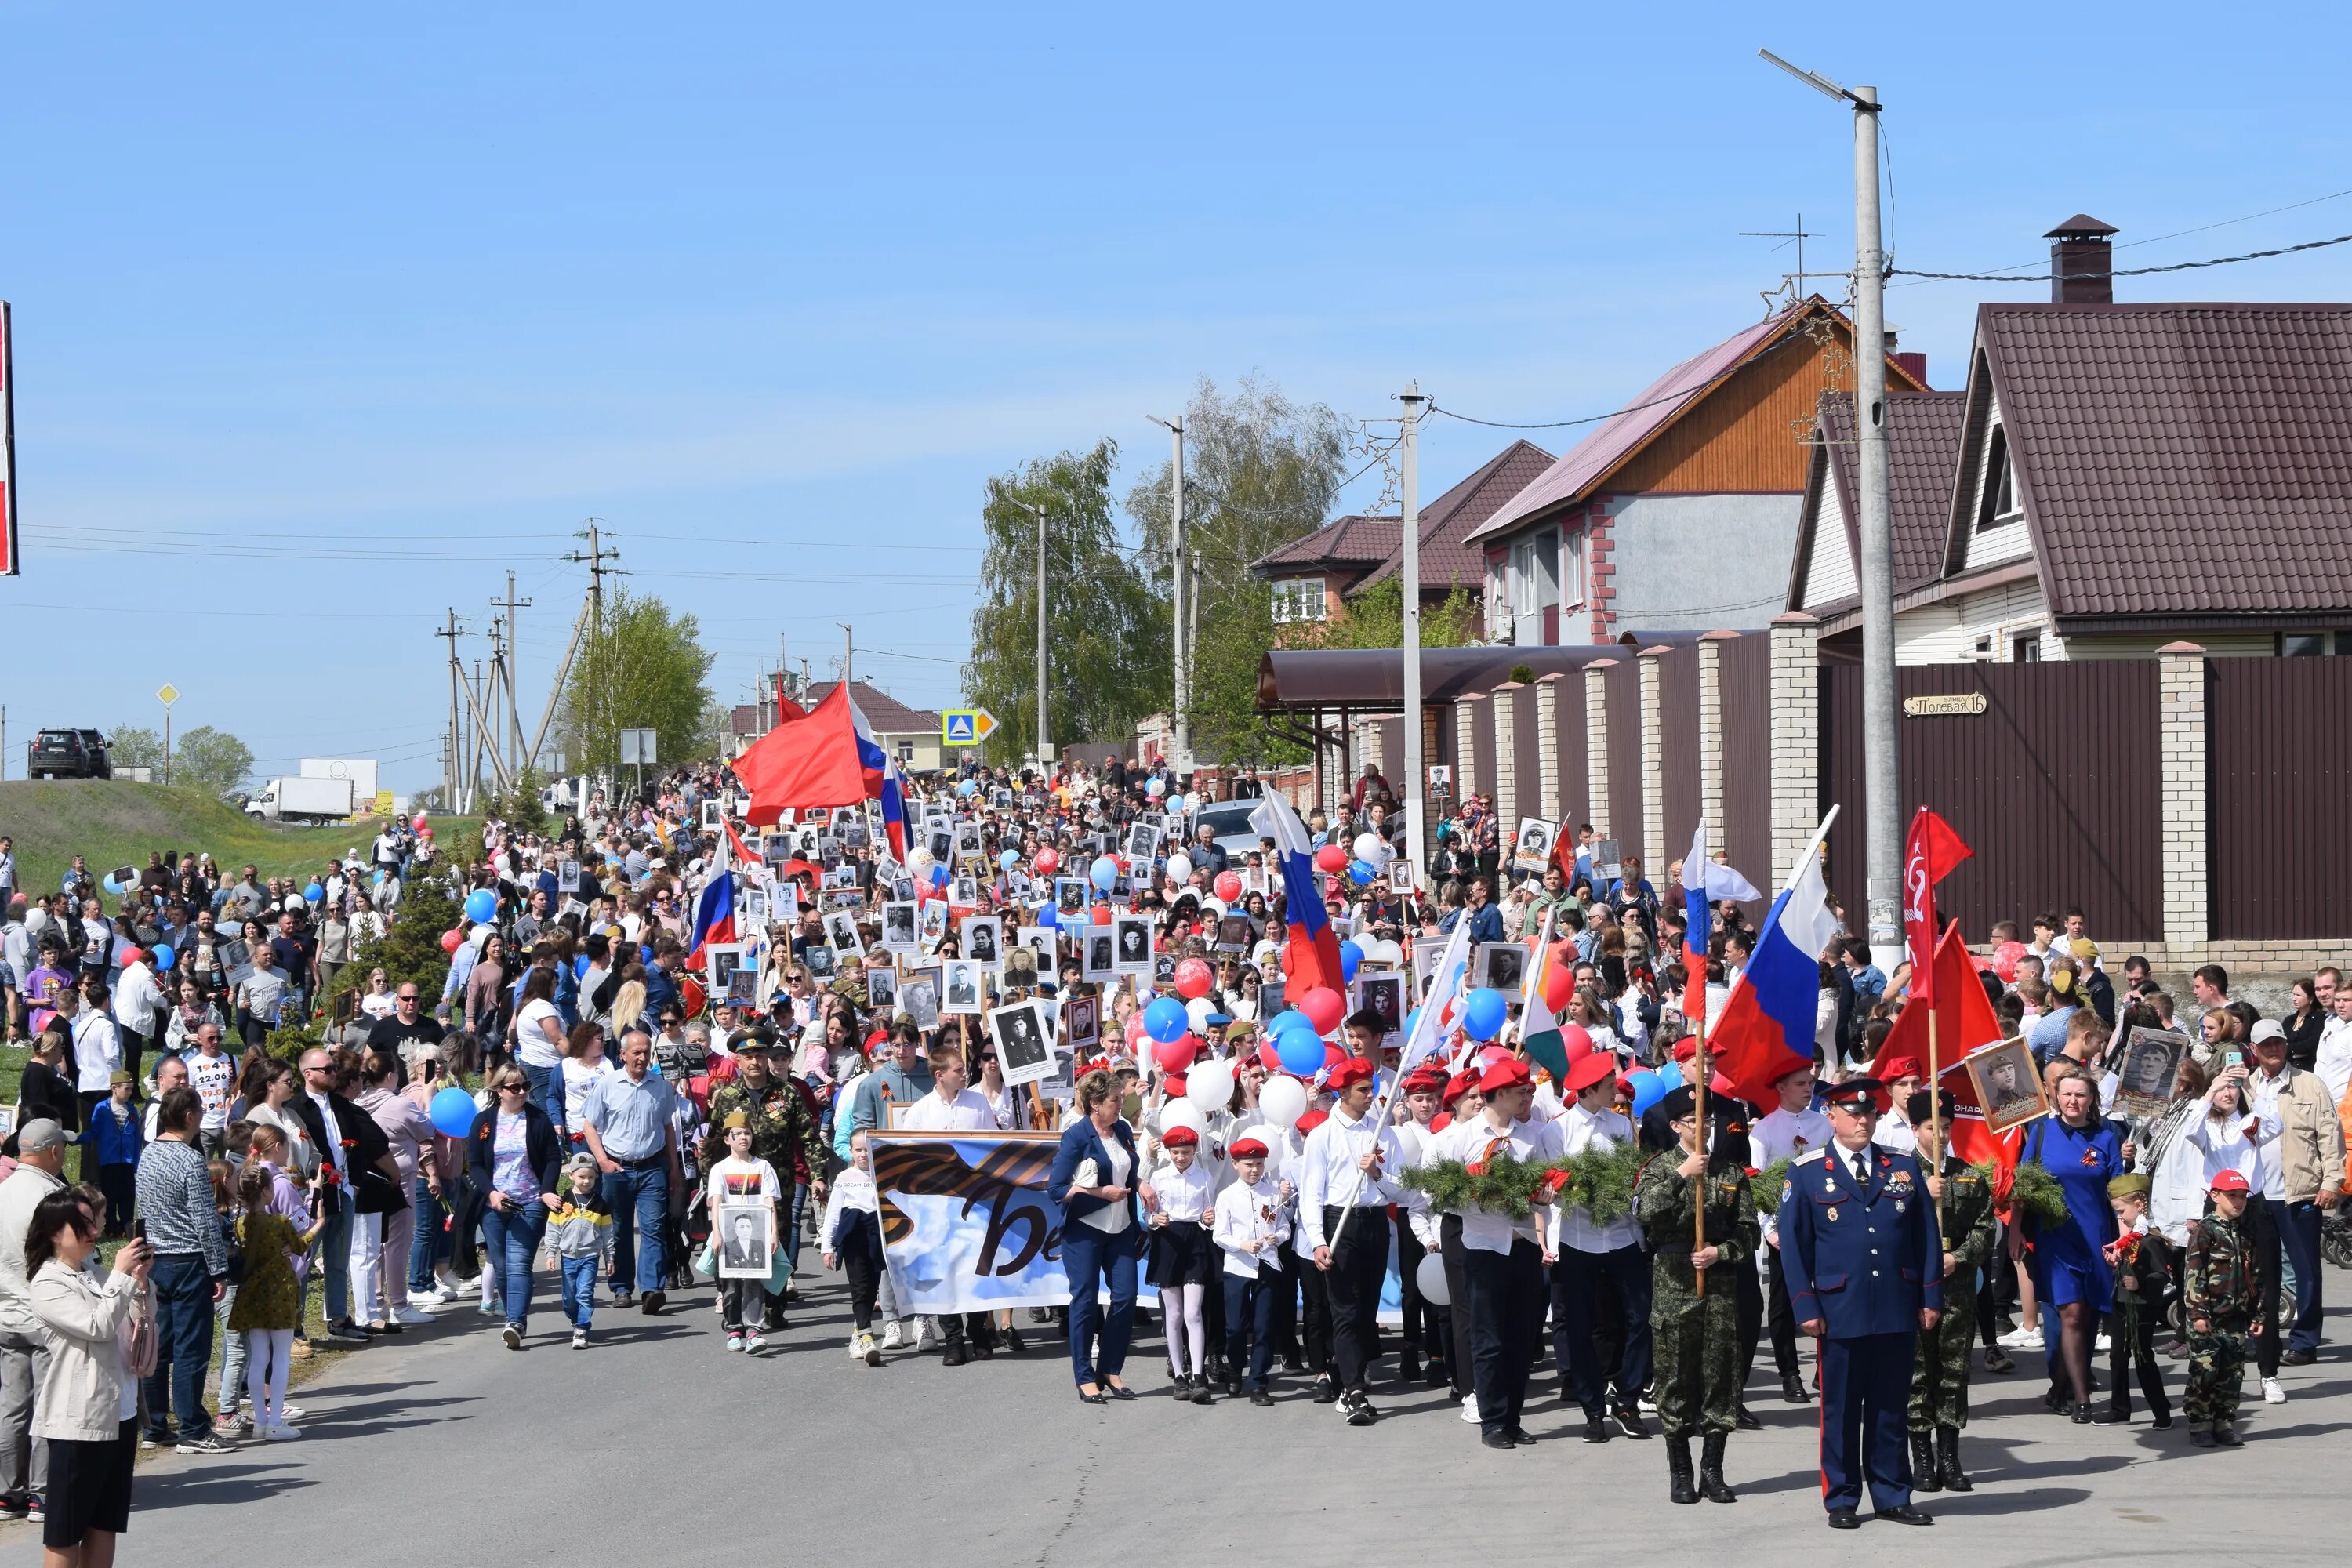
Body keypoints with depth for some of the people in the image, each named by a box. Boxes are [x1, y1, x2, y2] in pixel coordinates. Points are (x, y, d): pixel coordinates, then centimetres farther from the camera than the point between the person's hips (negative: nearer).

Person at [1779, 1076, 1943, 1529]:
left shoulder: (1905, 1168, 10)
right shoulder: (1807, 1173, 2)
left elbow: (1927, 1236, 10)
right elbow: (1793, 1244, 1)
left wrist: (1931, 1297, 3)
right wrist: (1806, 1306, -6)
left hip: (1898, 1313, 2)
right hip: (1840, 1314, -2)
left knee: (1891, 1407, 8)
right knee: (1840, 1409, 2)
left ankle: (1892, 1496, 16)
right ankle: (1841, 1500, 10)